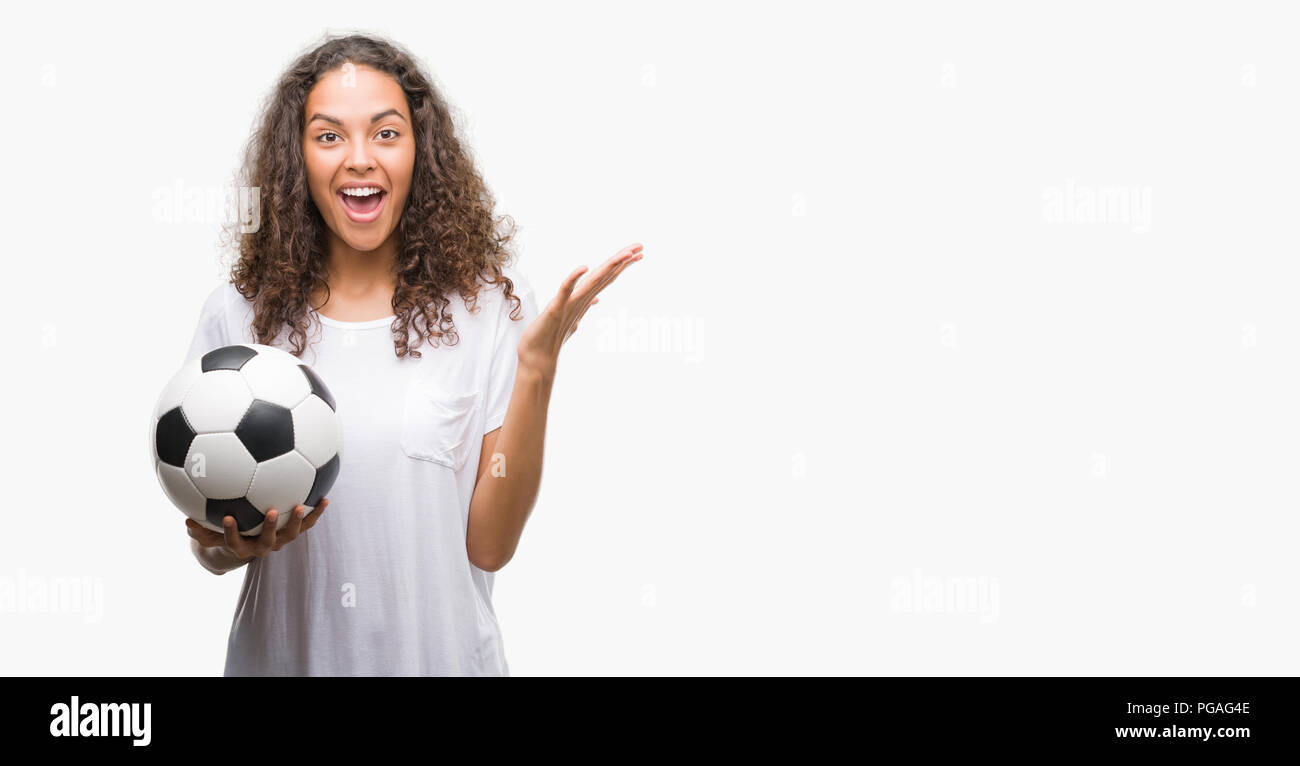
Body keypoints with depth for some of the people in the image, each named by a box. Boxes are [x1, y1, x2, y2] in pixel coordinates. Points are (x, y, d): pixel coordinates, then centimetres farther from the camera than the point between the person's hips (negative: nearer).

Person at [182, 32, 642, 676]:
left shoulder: (490, 302, -7)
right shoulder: (238, 314, -5)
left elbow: (489, 545, -10)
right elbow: (210, 550, 2)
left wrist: (536, 369, -18)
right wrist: (230, 544, -20)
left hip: (439, 653, -1)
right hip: (288, 653, 1)